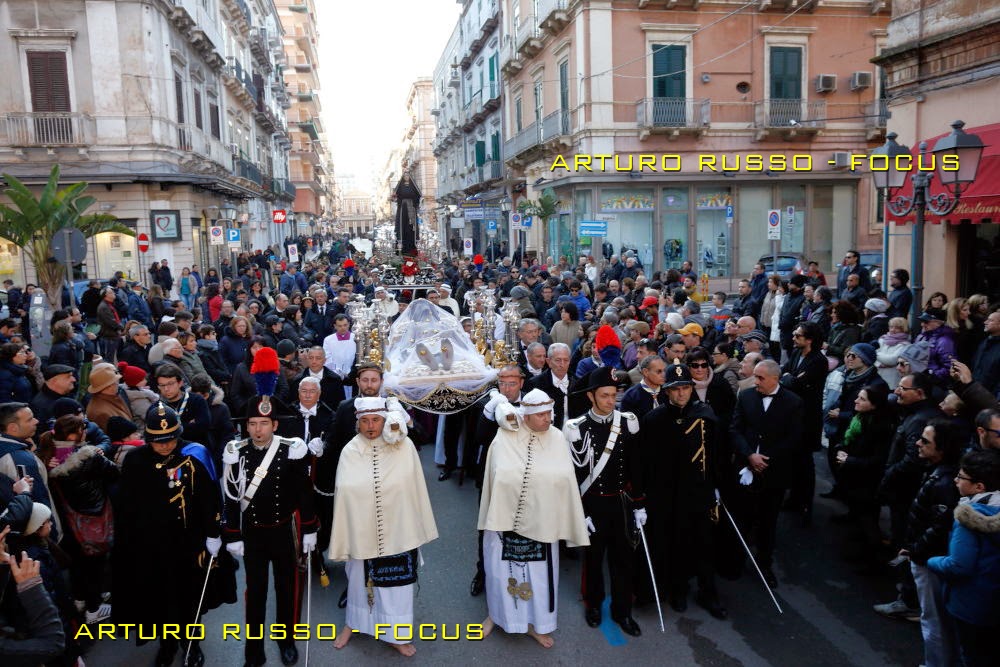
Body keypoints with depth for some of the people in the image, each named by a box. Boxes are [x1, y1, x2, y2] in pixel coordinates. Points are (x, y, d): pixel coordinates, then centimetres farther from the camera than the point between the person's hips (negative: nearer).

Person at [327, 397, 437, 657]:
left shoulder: (404, 446, -11)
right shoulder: (350, 452, -9)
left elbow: (415, 489, -4)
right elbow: (343, 492, -5)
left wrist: (417, 528, 1)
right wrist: (343, 539, -2)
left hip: (396, 532, -1)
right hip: (361, 531, 1)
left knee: (395, 584, 11)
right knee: (359, 579, 21)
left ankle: (397, 635, 33)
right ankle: (353, 622, 47)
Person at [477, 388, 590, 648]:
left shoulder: (557, 439, -9)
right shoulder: (504, 437, -13)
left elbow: (566, 480, -3)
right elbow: (497, 476, -2)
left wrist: (572, 521, -1)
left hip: (540, 521, 1)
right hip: (505, 517, -1)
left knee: (539, 573, 15)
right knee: (500, 570, 16)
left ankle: (535, 623, 36)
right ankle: (496, 614, 41)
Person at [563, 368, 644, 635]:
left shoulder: (628, 422, -5)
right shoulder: (577, 429, -14)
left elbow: (635, 467, 2)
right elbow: (575, 475, -10)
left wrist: (639, 505, 3)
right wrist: (581, 512, -10)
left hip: (622, 502, 3)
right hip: (593, 504, -2)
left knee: (623, 557, 12)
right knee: (593, 556, 14)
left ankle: (622, 610, 29)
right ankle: (593, 603, 36)